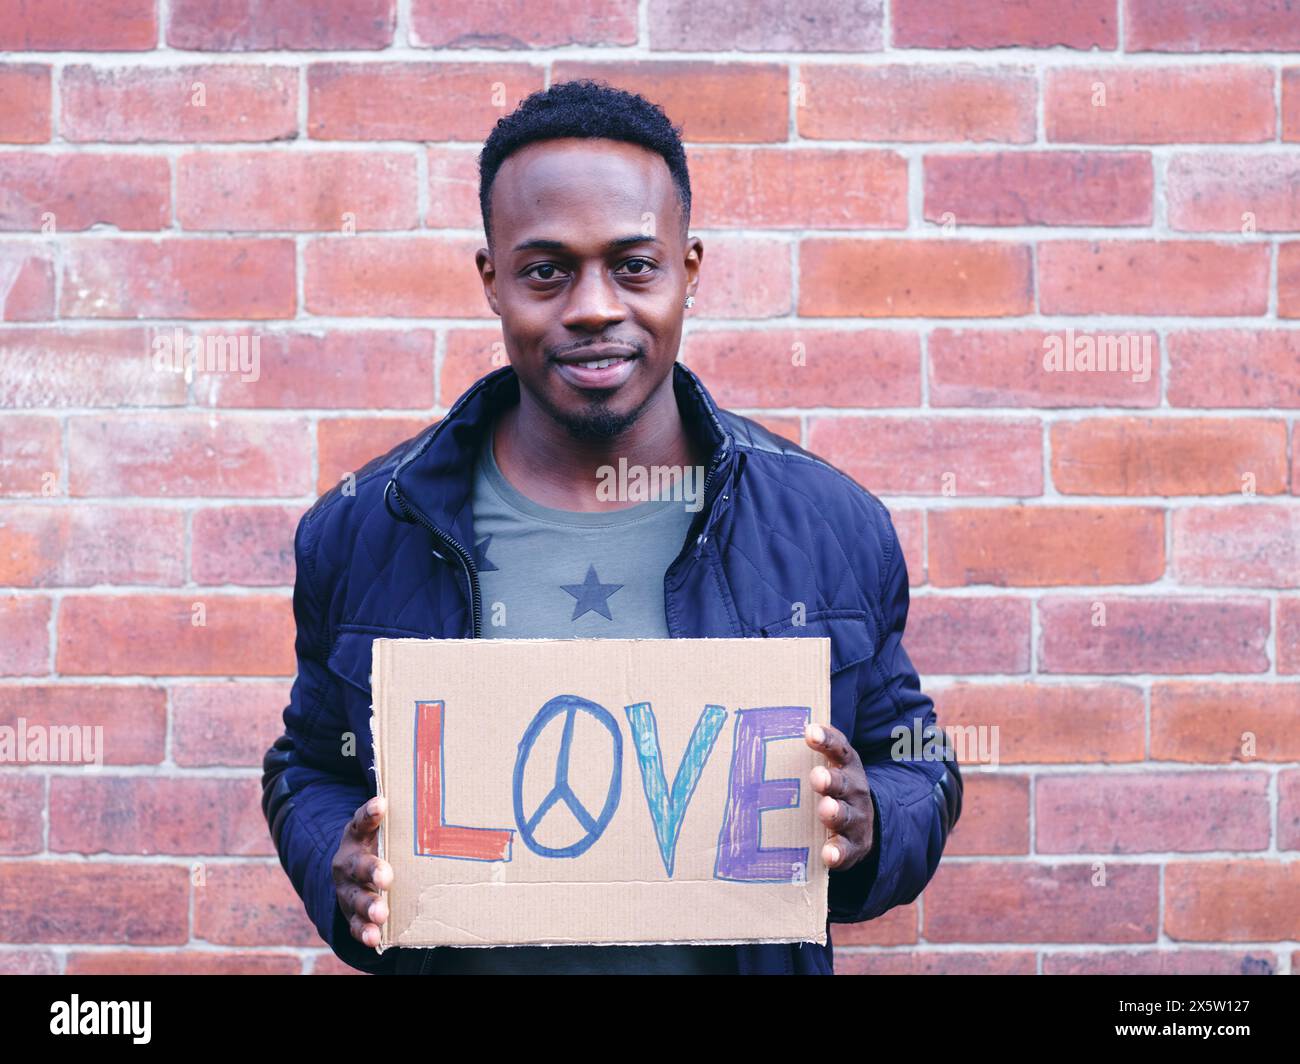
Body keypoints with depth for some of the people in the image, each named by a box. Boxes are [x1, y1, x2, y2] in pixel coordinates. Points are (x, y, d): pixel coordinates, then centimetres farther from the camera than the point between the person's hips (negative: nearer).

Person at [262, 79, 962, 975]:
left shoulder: (833, 527, -6)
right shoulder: (363, 530, -6)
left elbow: (919, 767, 3)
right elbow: (309, 770, 6)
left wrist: (869, 826, -19)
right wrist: (343, 871, -15)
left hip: (747, 952, 0)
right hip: (465, 955, 0)